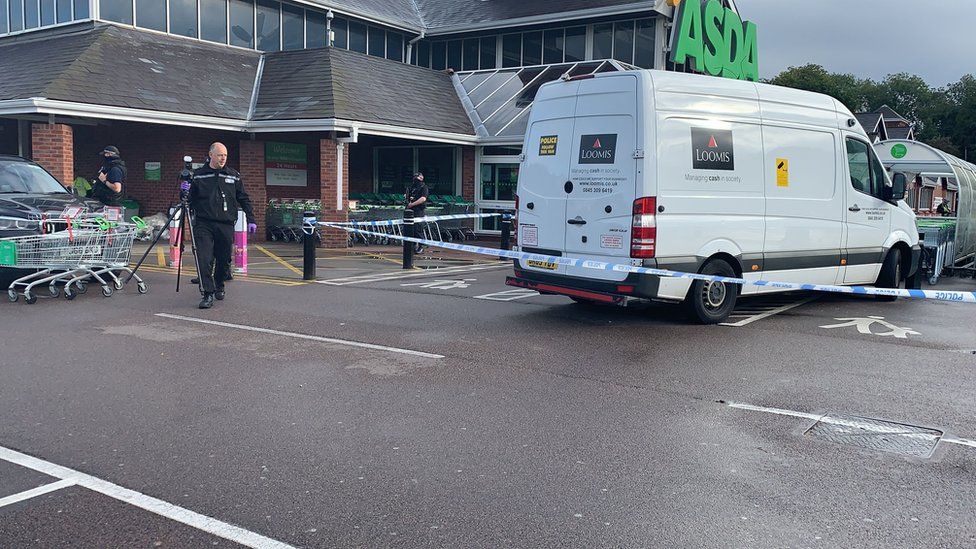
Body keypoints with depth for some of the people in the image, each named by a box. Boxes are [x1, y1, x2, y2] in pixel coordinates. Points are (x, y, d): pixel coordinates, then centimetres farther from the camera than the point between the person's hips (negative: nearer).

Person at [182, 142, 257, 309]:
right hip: (203, 224, -2)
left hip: (226, 225, 2)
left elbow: (244, 199, 13)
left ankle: (219, 287, 33)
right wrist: (186, 191, -10)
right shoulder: (198, 175, 5)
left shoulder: (233, 175, 9)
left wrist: (251, 220, 7)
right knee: (204, 260, -13)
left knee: (224, 260, 10)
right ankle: (208, 294, -8)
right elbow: (191, 199, 12)